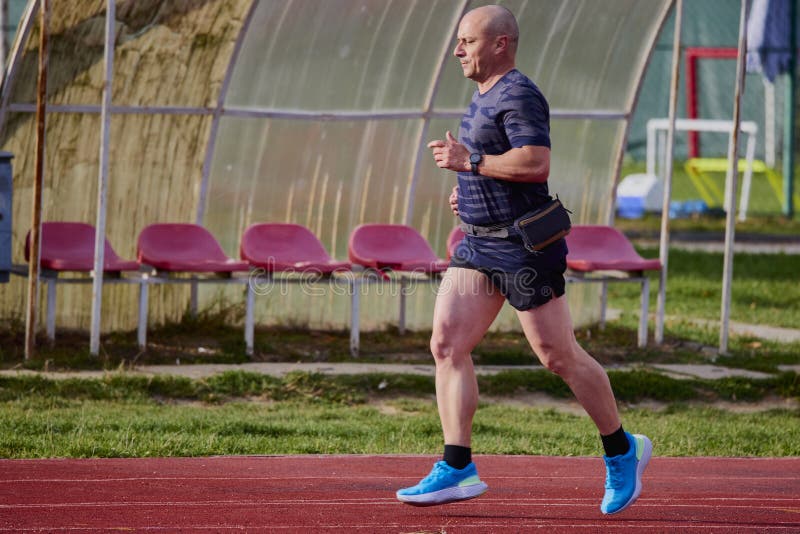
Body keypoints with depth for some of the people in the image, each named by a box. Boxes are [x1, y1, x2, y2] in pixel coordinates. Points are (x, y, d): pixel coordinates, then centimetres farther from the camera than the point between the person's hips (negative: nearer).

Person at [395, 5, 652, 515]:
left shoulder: (519, 95, -15)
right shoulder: (485, 97, 17)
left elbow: (536, 163, -28)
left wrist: (470, 161, -22)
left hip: (523, 246, -10)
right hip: (480, 244, 10)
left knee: (559, 355, -2)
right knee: (446, 343, -3)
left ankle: (623, 452, 15)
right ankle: (457, 469, -5)